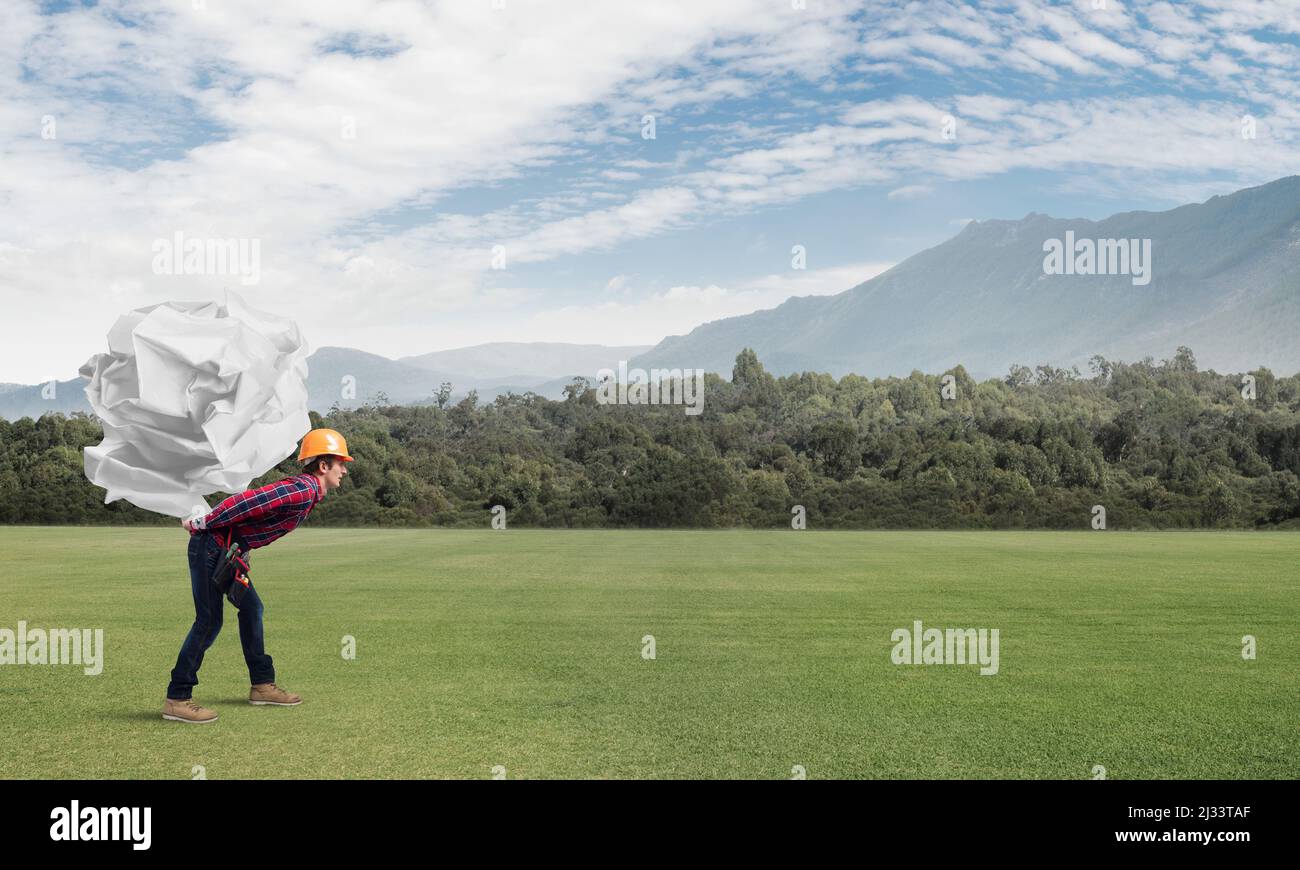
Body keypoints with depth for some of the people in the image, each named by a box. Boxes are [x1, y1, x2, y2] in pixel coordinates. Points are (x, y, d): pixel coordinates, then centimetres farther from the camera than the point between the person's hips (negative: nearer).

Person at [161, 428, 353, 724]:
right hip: (211, 546, -11)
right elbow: (247, 501, -26)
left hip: (230, 551, 11)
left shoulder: (304, 490, 13)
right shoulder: (302, 491, -20)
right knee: (209, 620, -9)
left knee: (251, 609, 15)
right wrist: (202, 524, -19)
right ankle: (177, 699, -5)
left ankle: (262, 685, 24)